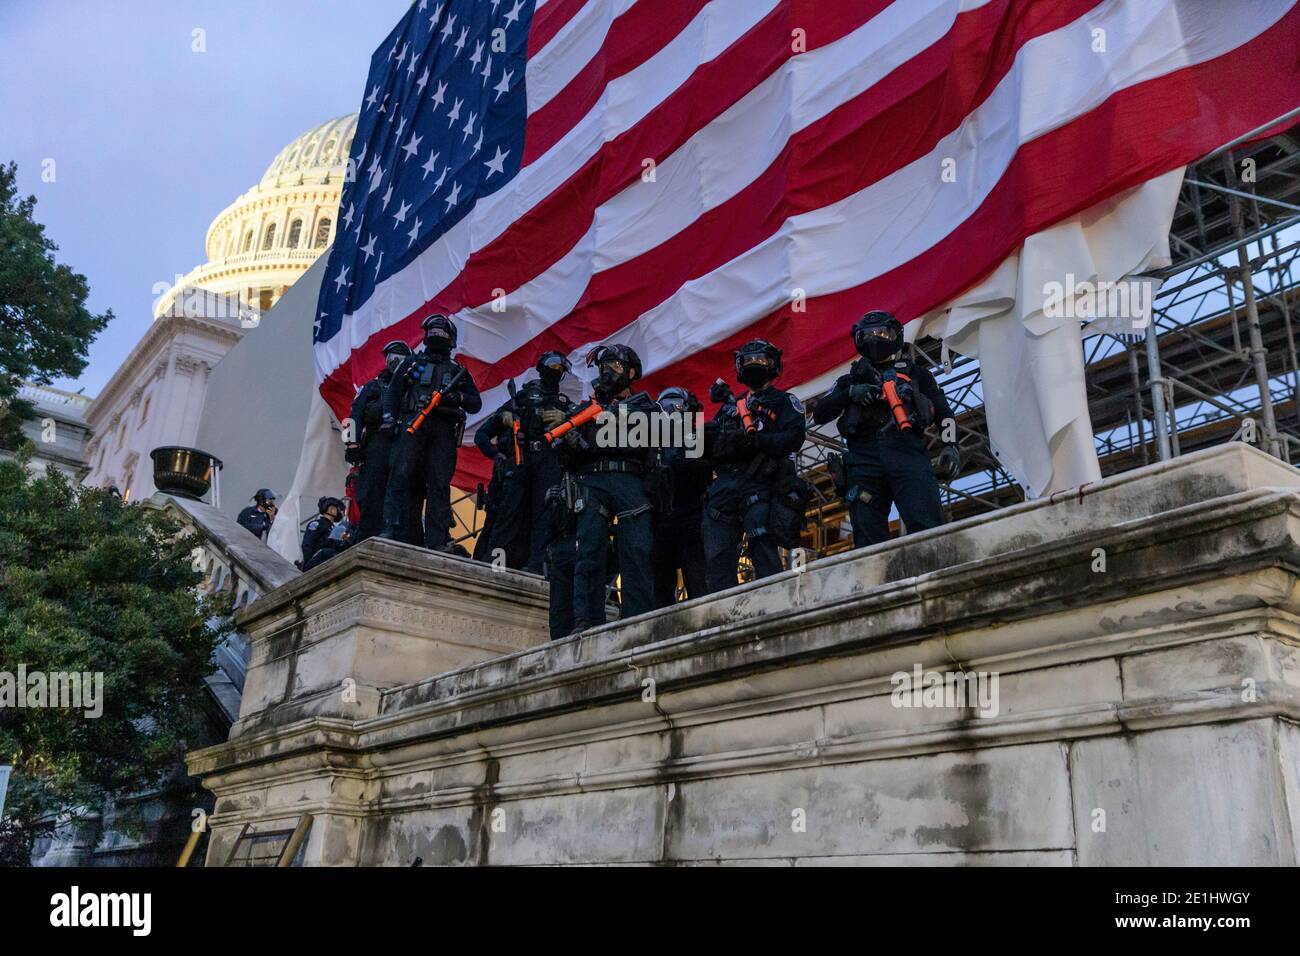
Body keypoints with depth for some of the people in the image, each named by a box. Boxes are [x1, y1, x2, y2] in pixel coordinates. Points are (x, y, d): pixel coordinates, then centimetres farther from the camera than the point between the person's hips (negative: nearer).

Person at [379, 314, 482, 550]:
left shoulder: (459, 371, 24)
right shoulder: (412, 363, 22)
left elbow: (476, 404, 16)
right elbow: (393, 392, 12)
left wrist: (458, 397, -5)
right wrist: (388, 417, -5)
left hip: (443, 432, 1)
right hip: (411, 425, 0)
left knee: (439, 486, -6)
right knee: (401, 477, -15)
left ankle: (436, 543, -10)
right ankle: (393, 531, -21)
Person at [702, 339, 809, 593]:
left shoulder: (782, 401, 13)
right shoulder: (730, 405, 29)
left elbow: (794, 438, -4)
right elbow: (709, 443, 25)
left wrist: (757, 441, -18)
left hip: (759, 484, -5)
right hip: (724, 485, 5)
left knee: (764, 553, -13)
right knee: (717, 558, -3)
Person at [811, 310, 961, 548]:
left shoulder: (915, 374, 26)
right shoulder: (851, 380, 28)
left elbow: (943, 413, 20)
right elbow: (819, 414, 16)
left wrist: (950, 445, 2)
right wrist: (850, 393, 0)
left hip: (907, 451, -2)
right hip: (864, 458, 2)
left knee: (926, 528, -18)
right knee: (868, 536, -8)